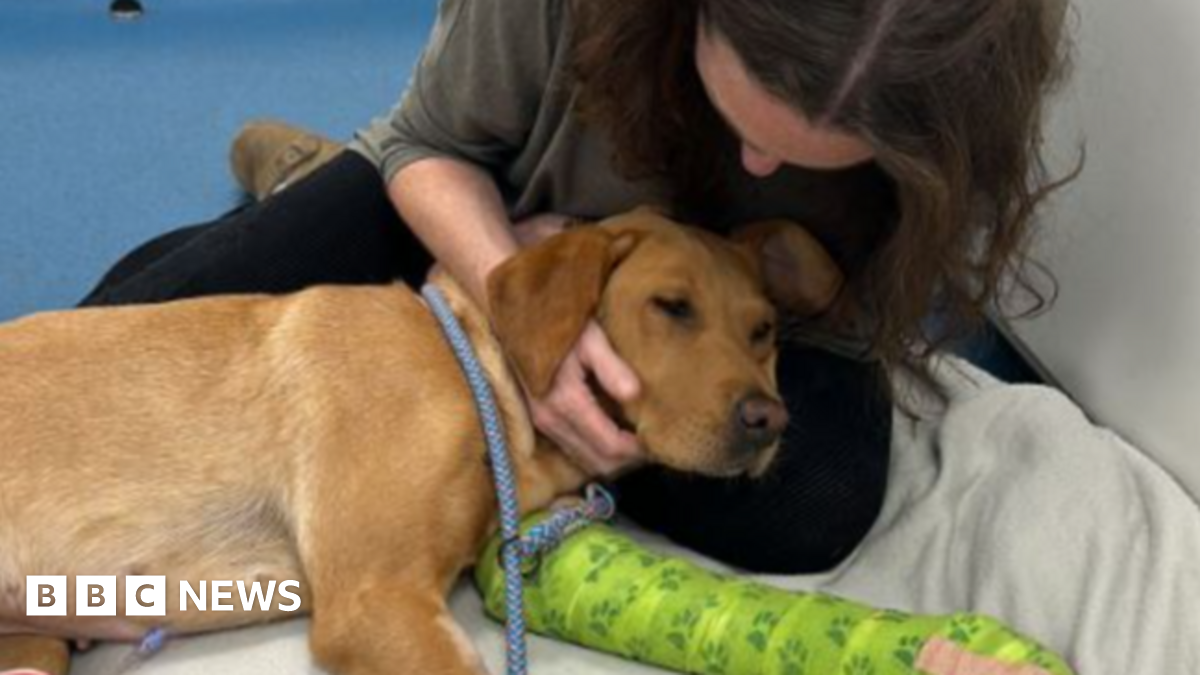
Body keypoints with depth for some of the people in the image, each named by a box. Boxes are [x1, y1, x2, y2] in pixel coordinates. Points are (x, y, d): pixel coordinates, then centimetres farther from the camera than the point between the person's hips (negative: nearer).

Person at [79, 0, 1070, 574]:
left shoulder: (964, 106, -33)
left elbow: (866, 310, -20)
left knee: (812, 511, -31)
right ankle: (305, 192, 23)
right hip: (489, 223, -1)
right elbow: (433, 143, -17)